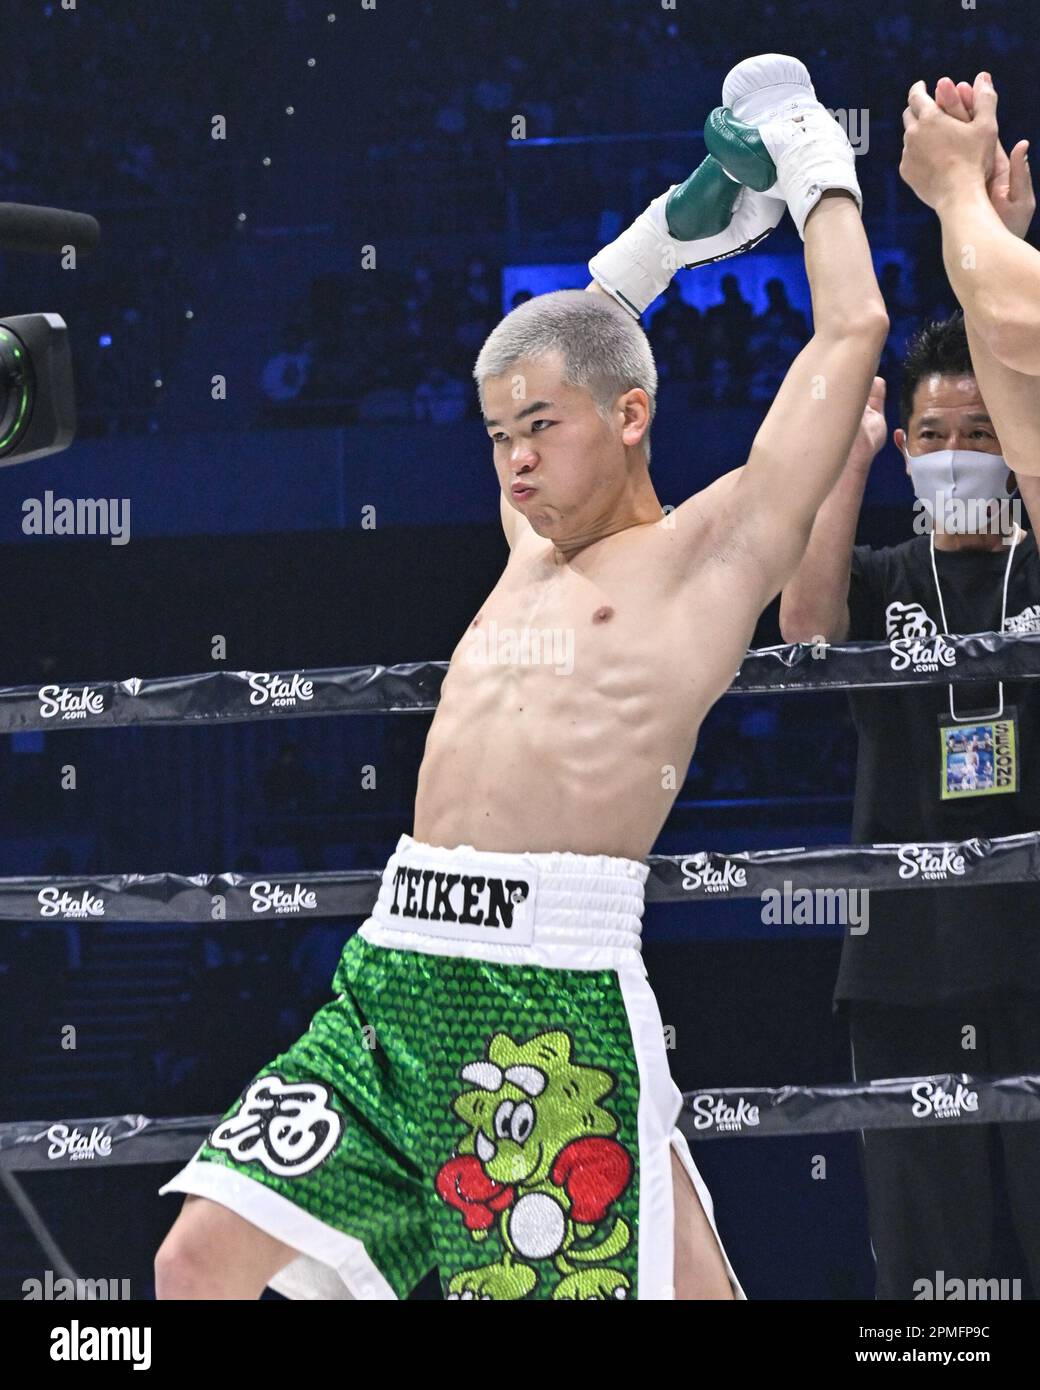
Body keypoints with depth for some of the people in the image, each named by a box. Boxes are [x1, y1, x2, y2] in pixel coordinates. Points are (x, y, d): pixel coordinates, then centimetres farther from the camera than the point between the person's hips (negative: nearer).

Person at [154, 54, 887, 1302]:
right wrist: (669, 231, 37)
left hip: (553, 992, -6)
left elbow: (851, 331, 2)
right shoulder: (530, 550, 23)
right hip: (393, 975, 7)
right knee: (200, 1261, -3)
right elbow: (546, 357, 42)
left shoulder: (706, 552, 4)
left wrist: (817, 171, 19)